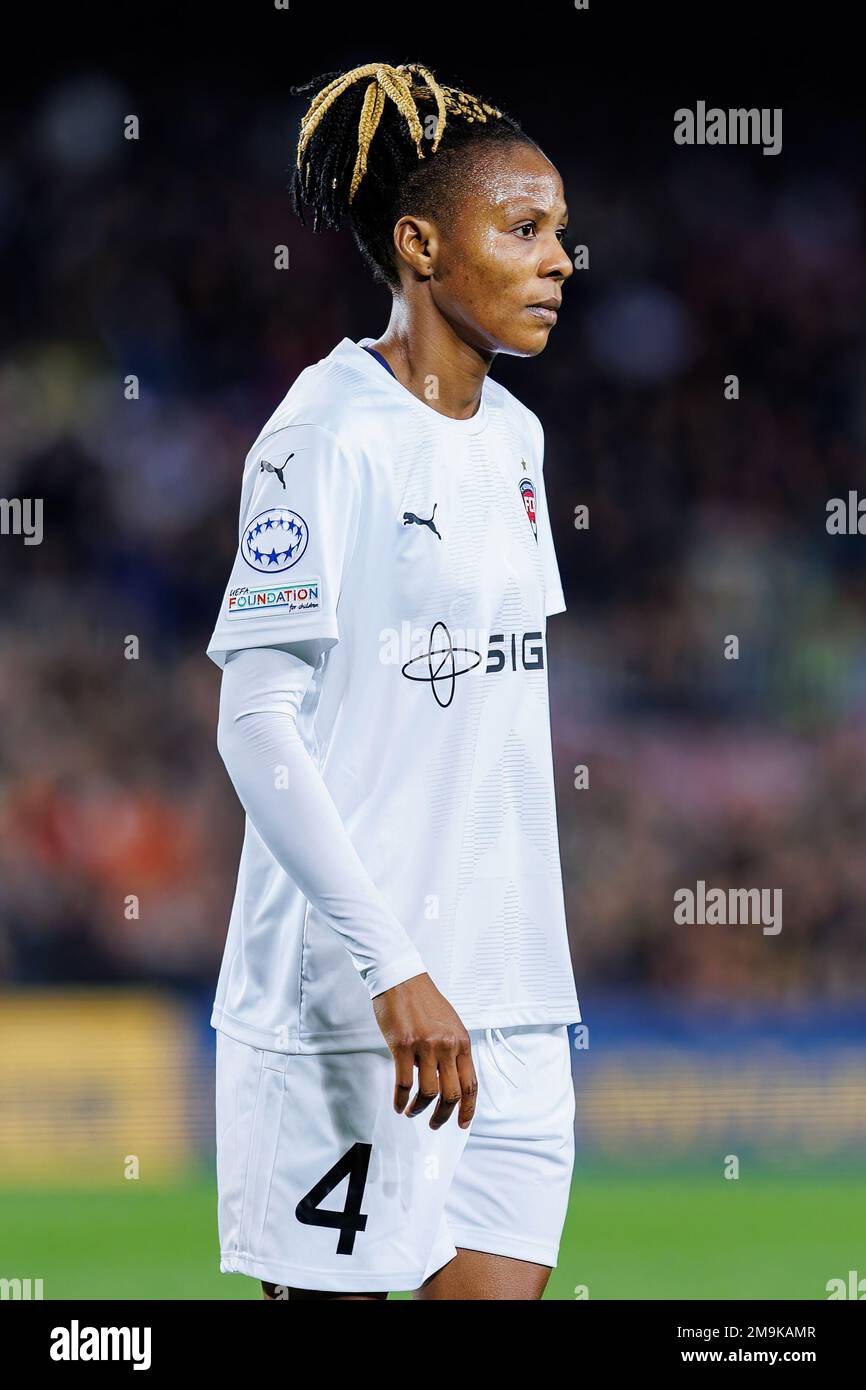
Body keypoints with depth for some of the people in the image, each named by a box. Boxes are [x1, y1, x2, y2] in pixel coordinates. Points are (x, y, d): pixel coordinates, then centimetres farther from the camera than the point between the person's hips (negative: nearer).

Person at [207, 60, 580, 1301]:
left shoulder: (513, 435, 12)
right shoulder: (328, 434, -11)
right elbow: (257, 724, -16)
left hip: (510, 991, 7)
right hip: (344, 1005, -7)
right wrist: (393, 970, -22)